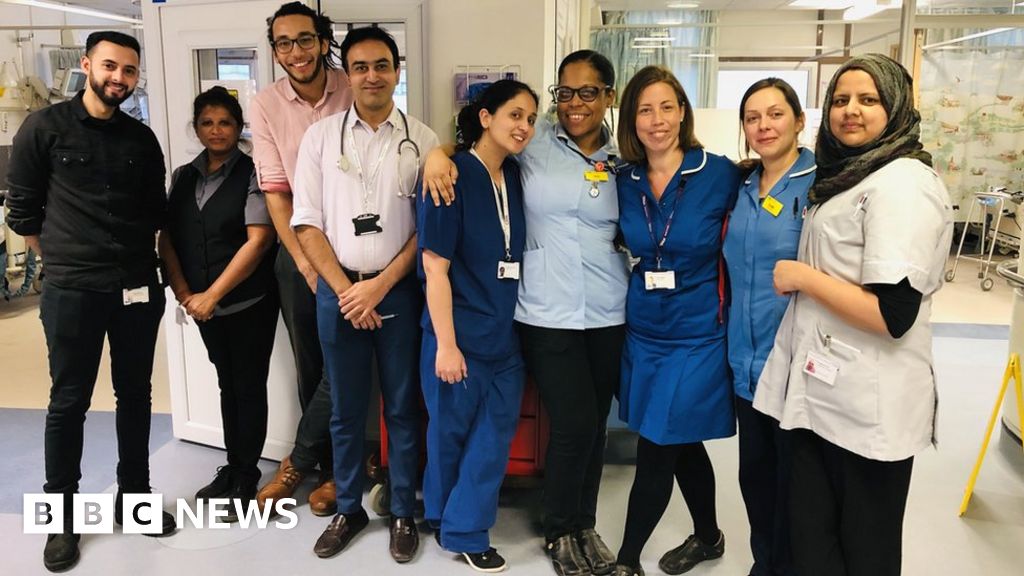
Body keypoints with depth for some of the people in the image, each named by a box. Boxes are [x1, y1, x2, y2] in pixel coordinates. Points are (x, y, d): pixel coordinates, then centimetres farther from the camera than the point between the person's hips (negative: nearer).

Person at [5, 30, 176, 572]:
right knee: (68, 403, 5)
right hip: (71, 292, -3)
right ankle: (62, 517, 20)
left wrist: (135, 260, 12)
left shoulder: (142, 138, 8)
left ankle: (133, 497, 27)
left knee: (135, 396, 12)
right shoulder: (45, 127, -3)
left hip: (138, 289, 4)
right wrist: (65, 261, 5)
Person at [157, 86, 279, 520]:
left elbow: (258, 240, -16)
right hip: (203, 305, 5)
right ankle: (232, 468, 29)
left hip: (248, 303, -5)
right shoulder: (183, 177, 8)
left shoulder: (252, 174, -8)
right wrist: (184, 294, -6)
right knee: (227, 385, 17)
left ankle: (246, 478, 17)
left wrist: (211, 295, -15)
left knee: (249, 388, 5)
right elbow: (167, 239, 7)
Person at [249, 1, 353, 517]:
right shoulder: (266, 105, -3)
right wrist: (305, 263, -10)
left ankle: (298, 461, 18)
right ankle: (330, 466, 27)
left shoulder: (354, 91, -6)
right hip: (297, 249, 2)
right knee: (310, 365, 9)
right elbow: (274, 191, -4)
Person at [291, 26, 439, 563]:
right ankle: (348, 508, 29)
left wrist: (379, 286, -9)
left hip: (400, 289, -1)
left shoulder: (423, 140, 0)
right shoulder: (320, 136, 3)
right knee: (345, 409, 11)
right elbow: (307, 223, 1)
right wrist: (344, 290, -7)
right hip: (337, 289, 1)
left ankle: (403, 512, 24)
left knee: (403, 408, 8)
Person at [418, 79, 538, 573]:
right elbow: (435, 266, -15)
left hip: (505, 334, 6)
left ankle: (464, 531, 28)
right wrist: (446, 344, -17)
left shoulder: (515, 177, 6)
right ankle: (444, 518, 34)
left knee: (494, 436, 11)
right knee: (450, 433, 11)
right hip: (460, 334, -6)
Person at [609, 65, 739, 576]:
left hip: (696, 334, -4)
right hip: (642, 331, 5)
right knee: (684, 443, 19)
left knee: (655, 449, -1)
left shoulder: (720, 174, -11)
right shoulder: (624, 182, 1)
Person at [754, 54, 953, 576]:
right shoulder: (850, 175, 15)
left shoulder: (902, 183, -16)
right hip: (824, 391, 9)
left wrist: (801, 276, -15)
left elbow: (893, 314, -24)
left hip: (868, 408, -9)